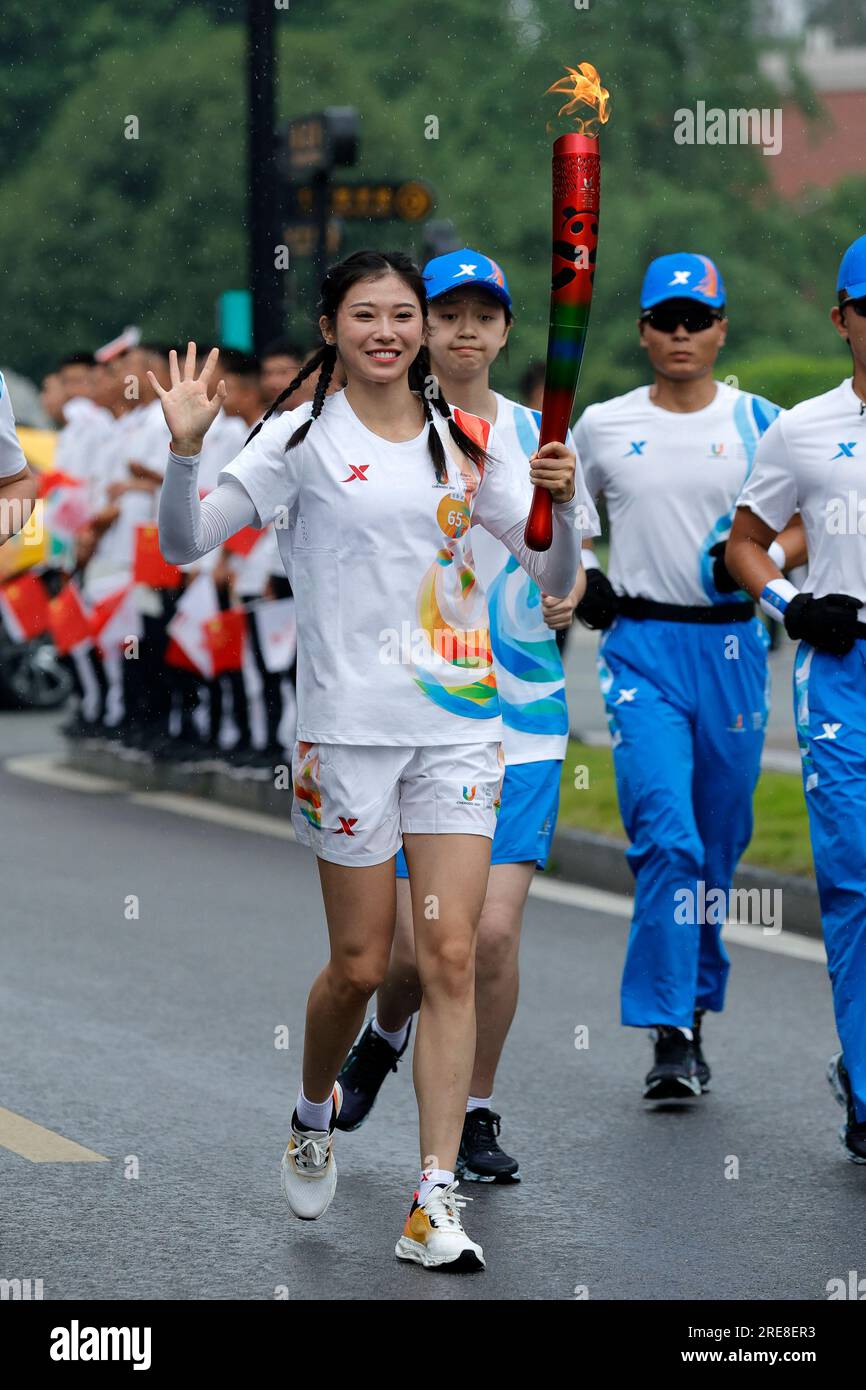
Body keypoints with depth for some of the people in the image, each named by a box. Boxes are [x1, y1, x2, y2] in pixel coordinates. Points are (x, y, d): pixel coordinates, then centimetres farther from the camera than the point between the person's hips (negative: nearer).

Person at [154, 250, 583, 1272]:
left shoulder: (463, 441, 9)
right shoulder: (302, 438, -1)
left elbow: (554, 576, 11)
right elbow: (185, 543, -7)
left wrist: (559, 504, -9)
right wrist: (184, 450, -24)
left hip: (457, 722, 3)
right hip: (346, 725, -3)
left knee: (450, 955, -5)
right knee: (360, 965, 4)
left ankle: (435, 1200, -4)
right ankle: (314, 1114, 36)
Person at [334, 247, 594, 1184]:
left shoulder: (537, 439, 6)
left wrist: (568, 597, -10)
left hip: (520, 717, 1)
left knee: (495, 931, -10)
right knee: (417, 945, -1)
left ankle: (476, 1114, 10)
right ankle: (384, 1037, 35)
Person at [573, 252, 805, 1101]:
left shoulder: (757, 423, 4)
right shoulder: (602, 427, 5)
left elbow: (814, 524, 6)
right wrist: (577, 579, -2)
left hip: (731, 646, 1)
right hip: (641, 646, -1)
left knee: (717, 844, 10)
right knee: (665, 834, -16)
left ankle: (695, 1006, 26)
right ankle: (669, 1037, -15)